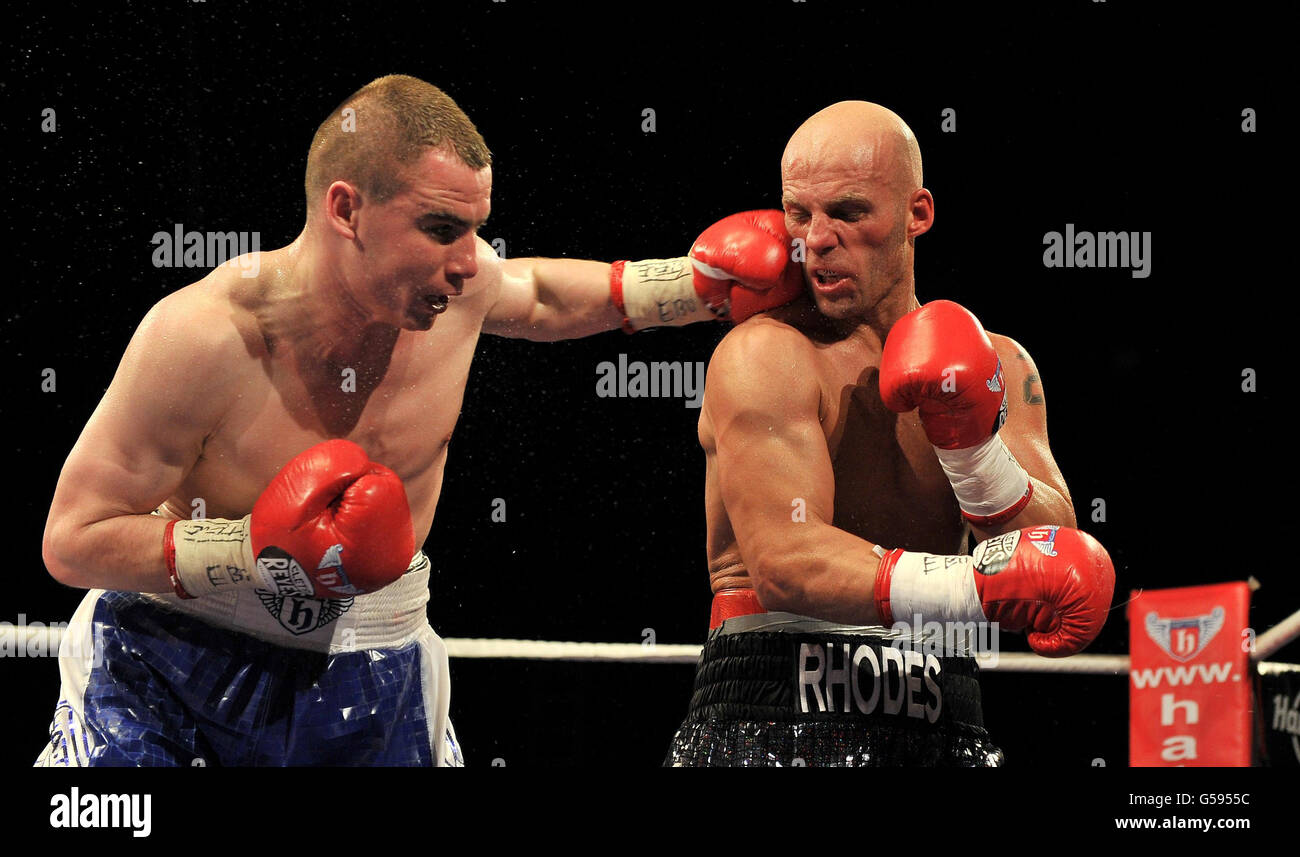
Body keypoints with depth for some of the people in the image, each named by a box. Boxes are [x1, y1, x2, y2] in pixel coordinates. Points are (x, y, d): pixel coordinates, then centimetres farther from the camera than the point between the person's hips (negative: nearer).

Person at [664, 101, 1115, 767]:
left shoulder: (998, 367, 12)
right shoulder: (763, 357, -5)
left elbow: (1055, 564, 2)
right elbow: (784, 562, -18)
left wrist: (973, 446, -14)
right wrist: (983, 585, -27)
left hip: (939, 729, 4)